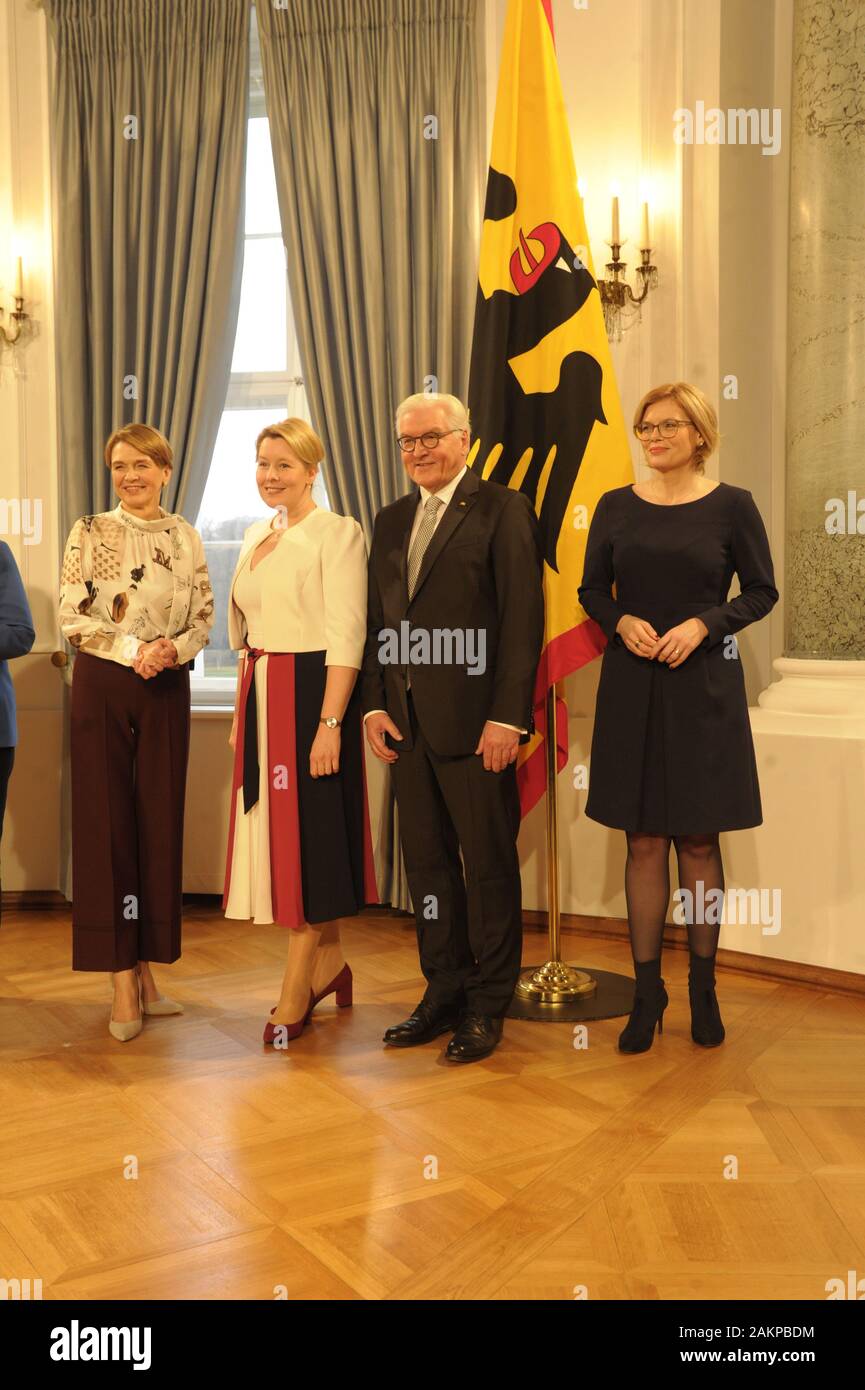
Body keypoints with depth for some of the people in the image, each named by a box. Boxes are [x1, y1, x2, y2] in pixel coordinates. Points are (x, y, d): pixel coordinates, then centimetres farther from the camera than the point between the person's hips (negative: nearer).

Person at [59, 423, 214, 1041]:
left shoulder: (186, 538, 7)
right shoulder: (89, 533, 0)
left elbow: (204, 617, 6)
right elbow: (73, 618, -5)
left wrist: (175, 649, -13)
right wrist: (134, 649, -16)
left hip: (167, 690, 2)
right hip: (103, 688, -2)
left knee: (161, 823, 5)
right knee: (106, 822, -2)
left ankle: (147, 967, 17)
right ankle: (124, 980, 6)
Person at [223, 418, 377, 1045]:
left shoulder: (337, 533, -9)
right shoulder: (258, 537, 14)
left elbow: (346, 636, -15)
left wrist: (329, 722, -21)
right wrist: (243, 709, 14)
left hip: (311, 693, -8)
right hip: (260, 696, 8)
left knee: (307, 832, -2)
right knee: (274, 828, 11)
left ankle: (296, 991, 8)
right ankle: (328, 958, 26)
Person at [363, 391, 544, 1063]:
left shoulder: (502, 509, -4)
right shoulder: (391, 521, 16)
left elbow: (522, 618, -10)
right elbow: (378, 621, 16)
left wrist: (506, 716, -16)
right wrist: (376, 704, 5)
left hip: (476, 724, -6)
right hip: (409, 724, 6)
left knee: (490, 864, 4)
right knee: (427, 861, 12)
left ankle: (488, 1006, 16)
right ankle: (444, 991, 25)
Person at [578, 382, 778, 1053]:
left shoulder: (731, 505, -1)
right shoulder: (617, 506, 6)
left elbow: (762, 591, 2)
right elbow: (592, 589, 11)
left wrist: (703, 624, -13)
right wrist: (623, 621, -9)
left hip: (704, 686, -2)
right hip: (632, 688, 2)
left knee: (699, 840, 5)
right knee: (643, 842, 5)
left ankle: (703, 987, 19)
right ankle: (647, 991, 14)